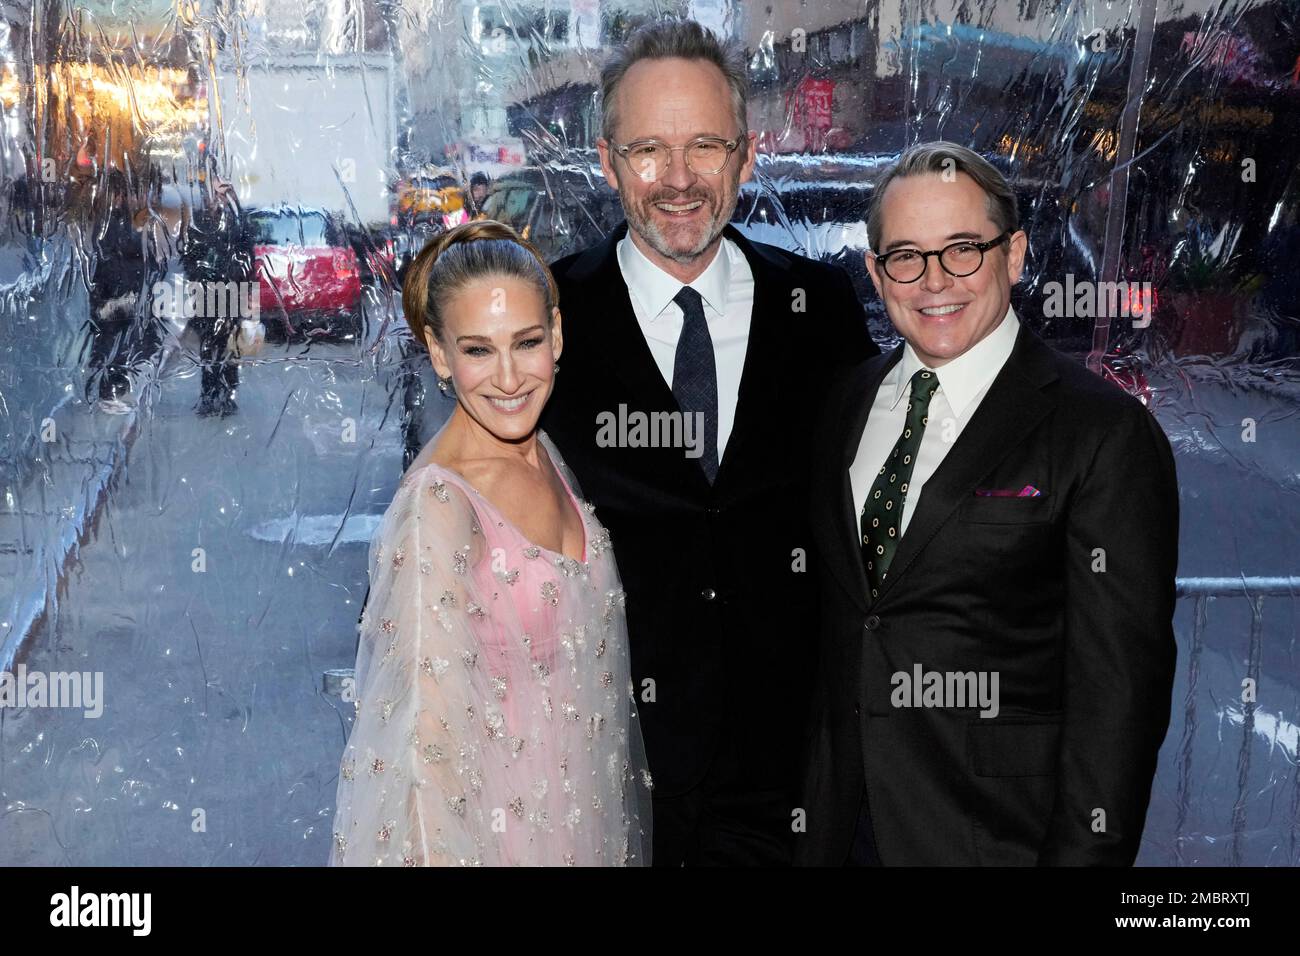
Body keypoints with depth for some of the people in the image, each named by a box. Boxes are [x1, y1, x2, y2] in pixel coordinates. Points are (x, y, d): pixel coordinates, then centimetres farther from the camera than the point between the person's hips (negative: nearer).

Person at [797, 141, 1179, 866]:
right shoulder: (849, 403, 5)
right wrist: (816, 813, 8)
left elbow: (1118, 689, -15)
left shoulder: (1106, 433, -13)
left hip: (998, 833, -5)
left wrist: (1085, 852, -18)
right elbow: (832, 619, 10)